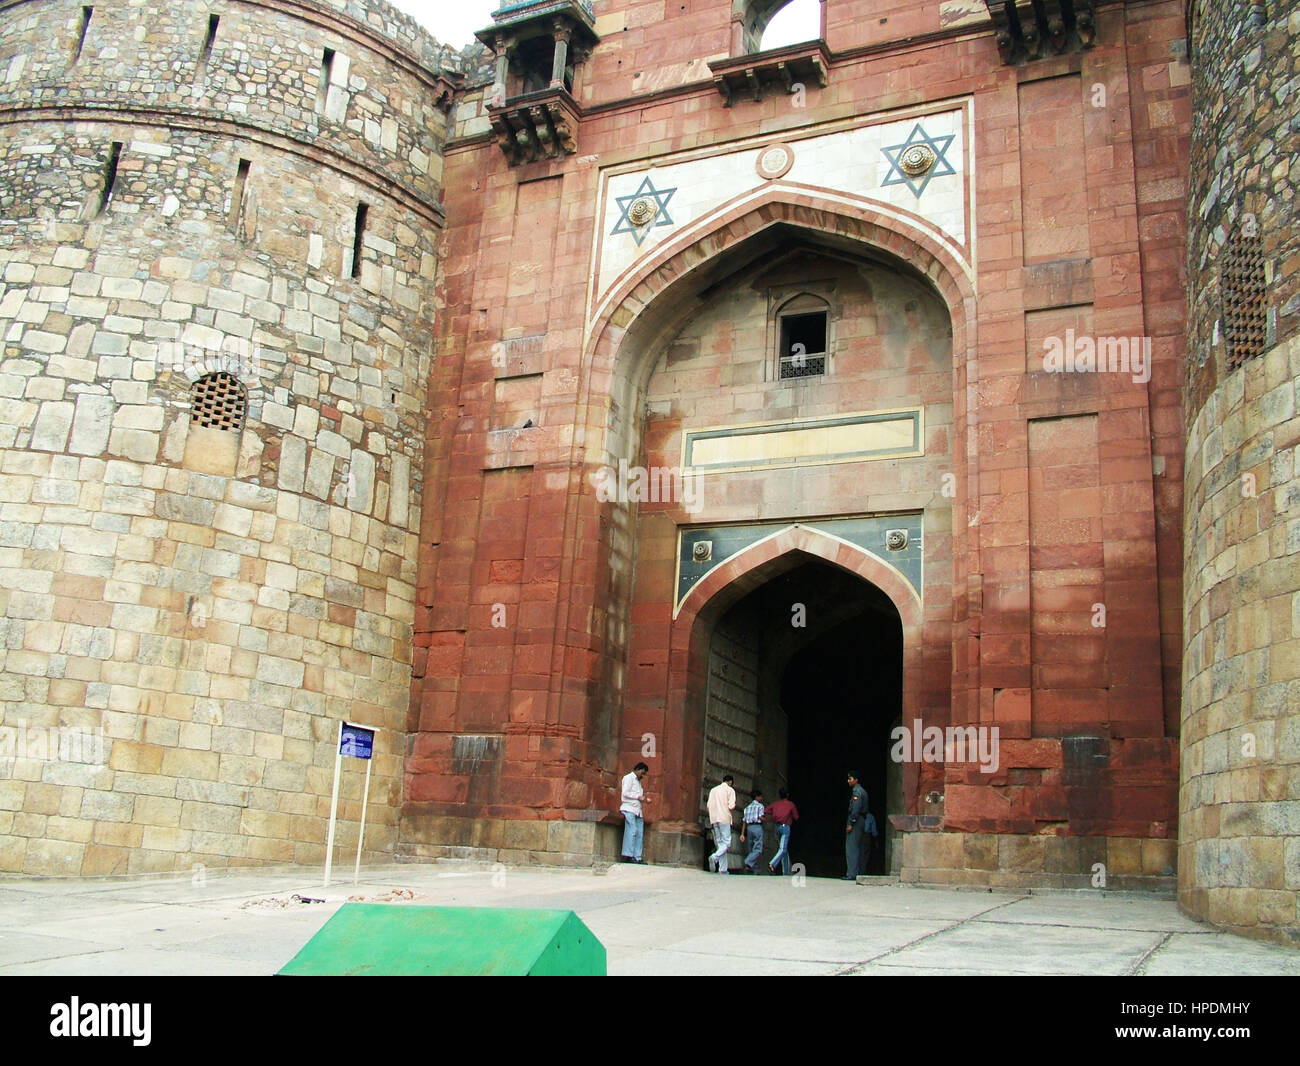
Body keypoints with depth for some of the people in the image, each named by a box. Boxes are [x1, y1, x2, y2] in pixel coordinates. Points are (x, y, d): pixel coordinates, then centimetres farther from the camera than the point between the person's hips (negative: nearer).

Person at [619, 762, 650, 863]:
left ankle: (637, 857, -1)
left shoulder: (638, 781, 28)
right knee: (632, 831, -17)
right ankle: (628, 855, -19)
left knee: (640, 834, 1)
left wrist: (643, 797, 12)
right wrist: (638, 797, -9)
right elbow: (625, 793, -9)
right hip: (629, 809, -9)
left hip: (637, 810, 9)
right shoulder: (629, 778, 2)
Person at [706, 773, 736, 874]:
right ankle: (715, 857, -30)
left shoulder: (713, 790, 17)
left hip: (714, 819, 6)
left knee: (720, 843, 6)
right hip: (724, 819, -5)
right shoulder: (730, 790, 1)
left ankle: (723, 869, -1)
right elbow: (731, 807, -9)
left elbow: (709, 806, 10)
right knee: (726, 842, -4)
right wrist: (734, 807, 12)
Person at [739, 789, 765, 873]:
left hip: (749, 828, 6)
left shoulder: (747, 807, 19)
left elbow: (744, 822, 14)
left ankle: (755, 869, 4)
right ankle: (748, 863, -31)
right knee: (758, 849, -10)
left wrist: (742, 834, 10)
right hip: (757, 826, -6)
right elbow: (761, 817, -11)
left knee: (752, 849, 9)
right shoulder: (760, 806, 2)